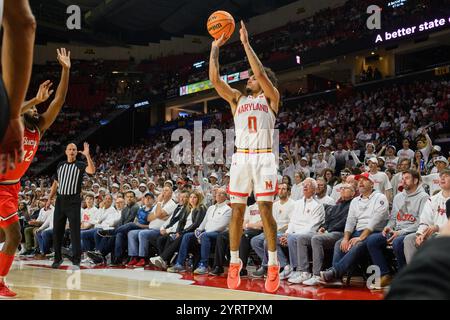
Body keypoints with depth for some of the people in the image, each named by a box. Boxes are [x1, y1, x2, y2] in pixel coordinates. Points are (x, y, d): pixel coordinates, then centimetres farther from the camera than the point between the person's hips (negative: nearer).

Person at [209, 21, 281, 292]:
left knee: (265, 211, -5)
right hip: (241, 158, 4)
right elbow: (215, 78, 4)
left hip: (264, 158, -3)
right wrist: (215, 47, 4)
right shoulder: (237, 98, 16)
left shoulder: (271, 97, 6)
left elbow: (260, 72, -11)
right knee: (237, 211, 3)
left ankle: (273, 265, 3)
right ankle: (234, 263, 13)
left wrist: (246, 43, -9)